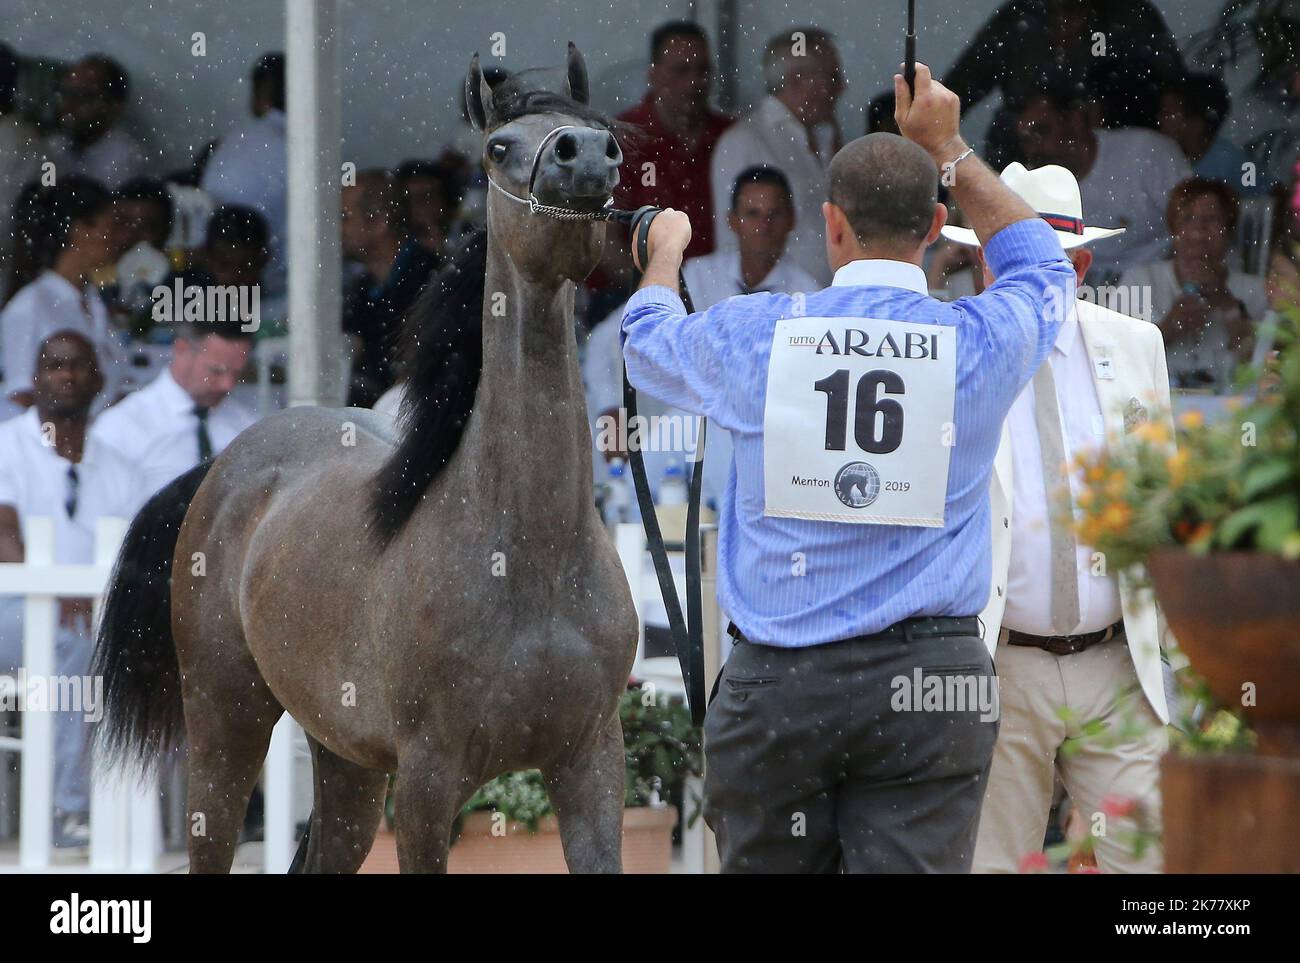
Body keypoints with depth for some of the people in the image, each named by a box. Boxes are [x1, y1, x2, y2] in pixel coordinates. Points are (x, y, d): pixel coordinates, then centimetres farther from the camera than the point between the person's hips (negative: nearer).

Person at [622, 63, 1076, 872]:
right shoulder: (980, 345, -1)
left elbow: (647, 342, 24)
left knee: (764, 868, 11)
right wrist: (949, 151, 30)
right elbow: (1043, 266, 24)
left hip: (776, 681, 1)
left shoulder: (754, 334, 0)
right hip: (929, 682, 0)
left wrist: (666, 251, 45)